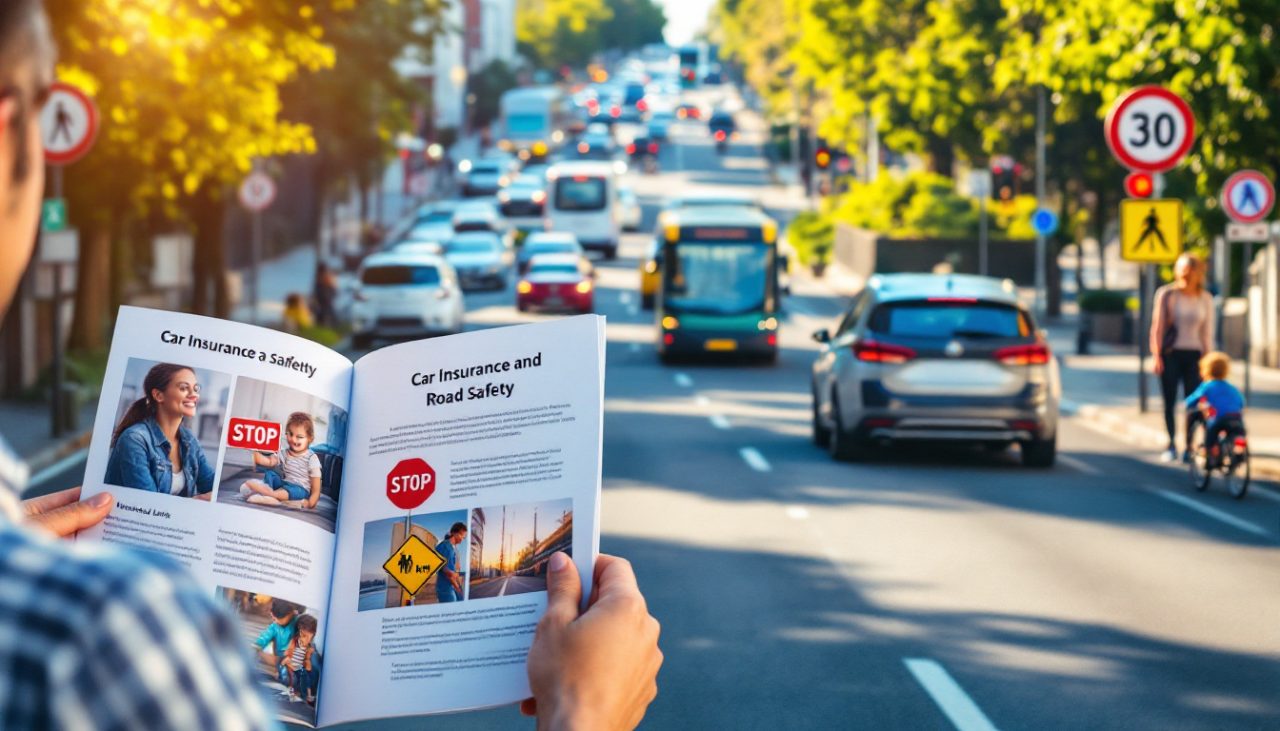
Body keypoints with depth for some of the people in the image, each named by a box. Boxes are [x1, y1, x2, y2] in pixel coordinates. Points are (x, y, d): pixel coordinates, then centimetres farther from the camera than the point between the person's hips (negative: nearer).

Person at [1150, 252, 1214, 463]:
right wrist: (1156, 355, -5)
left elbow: (1207, 332, 10)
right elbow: (1157, 326, 1)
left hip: (1193, 356, 1)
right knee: (1169, 402, 1)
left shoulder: (1205, 300, 7)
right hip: (1170, 354, -1)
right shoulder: (1167, 294, 1)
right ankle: (1172, 445, 10)